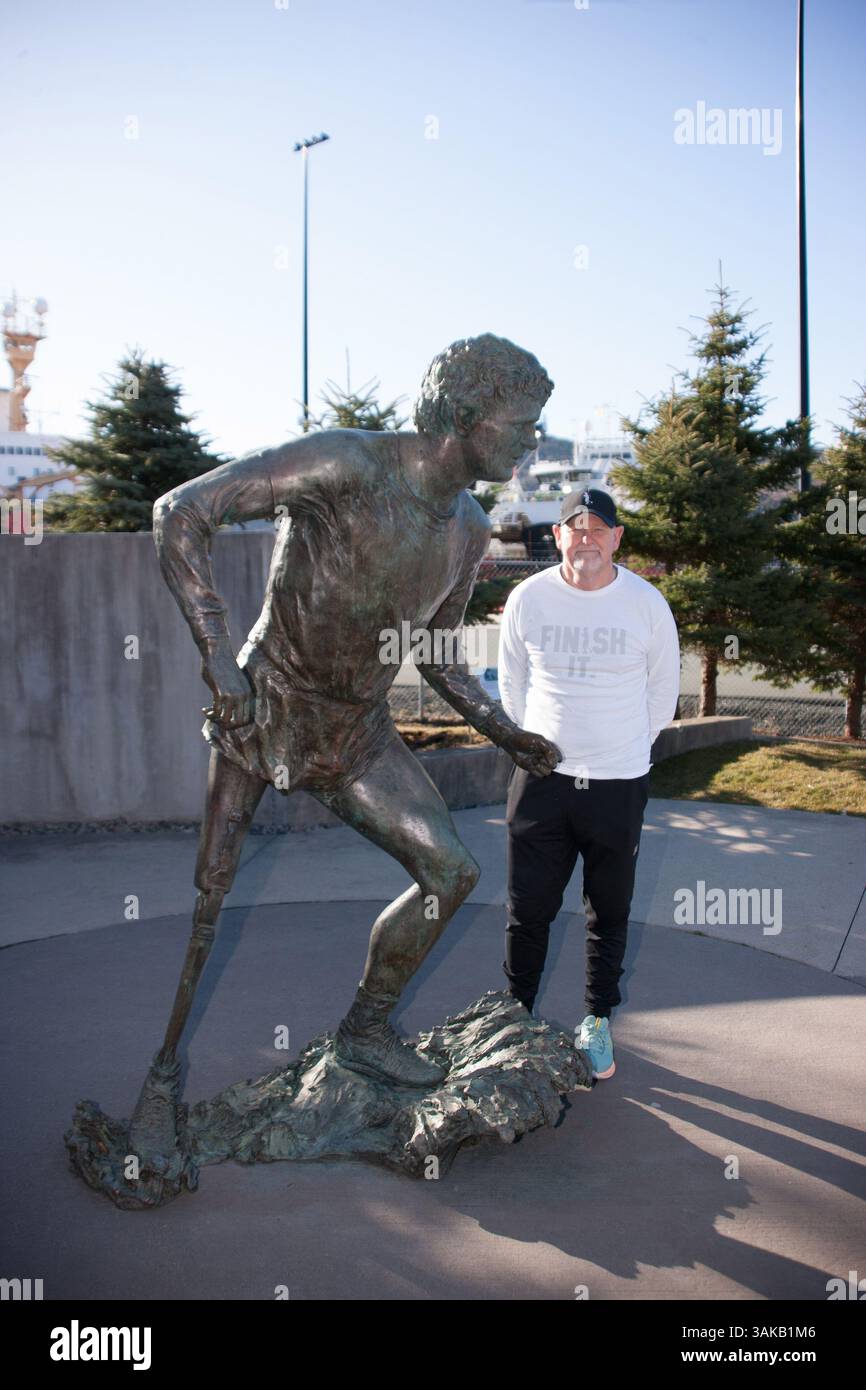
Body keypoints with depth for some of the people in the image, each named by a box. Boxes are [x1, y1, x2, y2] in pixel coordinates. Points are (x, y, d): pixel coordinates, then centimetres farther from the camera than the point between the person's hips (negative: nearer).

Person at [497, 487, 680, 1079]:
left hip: (619, 784, 0)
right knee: (528, 911, 6)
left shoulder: (647, 603, -4)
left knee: (610, 915, 10)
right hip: (541, 778, 1)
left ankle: (597, 1023, 28)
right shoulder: (528, 598, -2)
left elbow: (663, 690, 11)